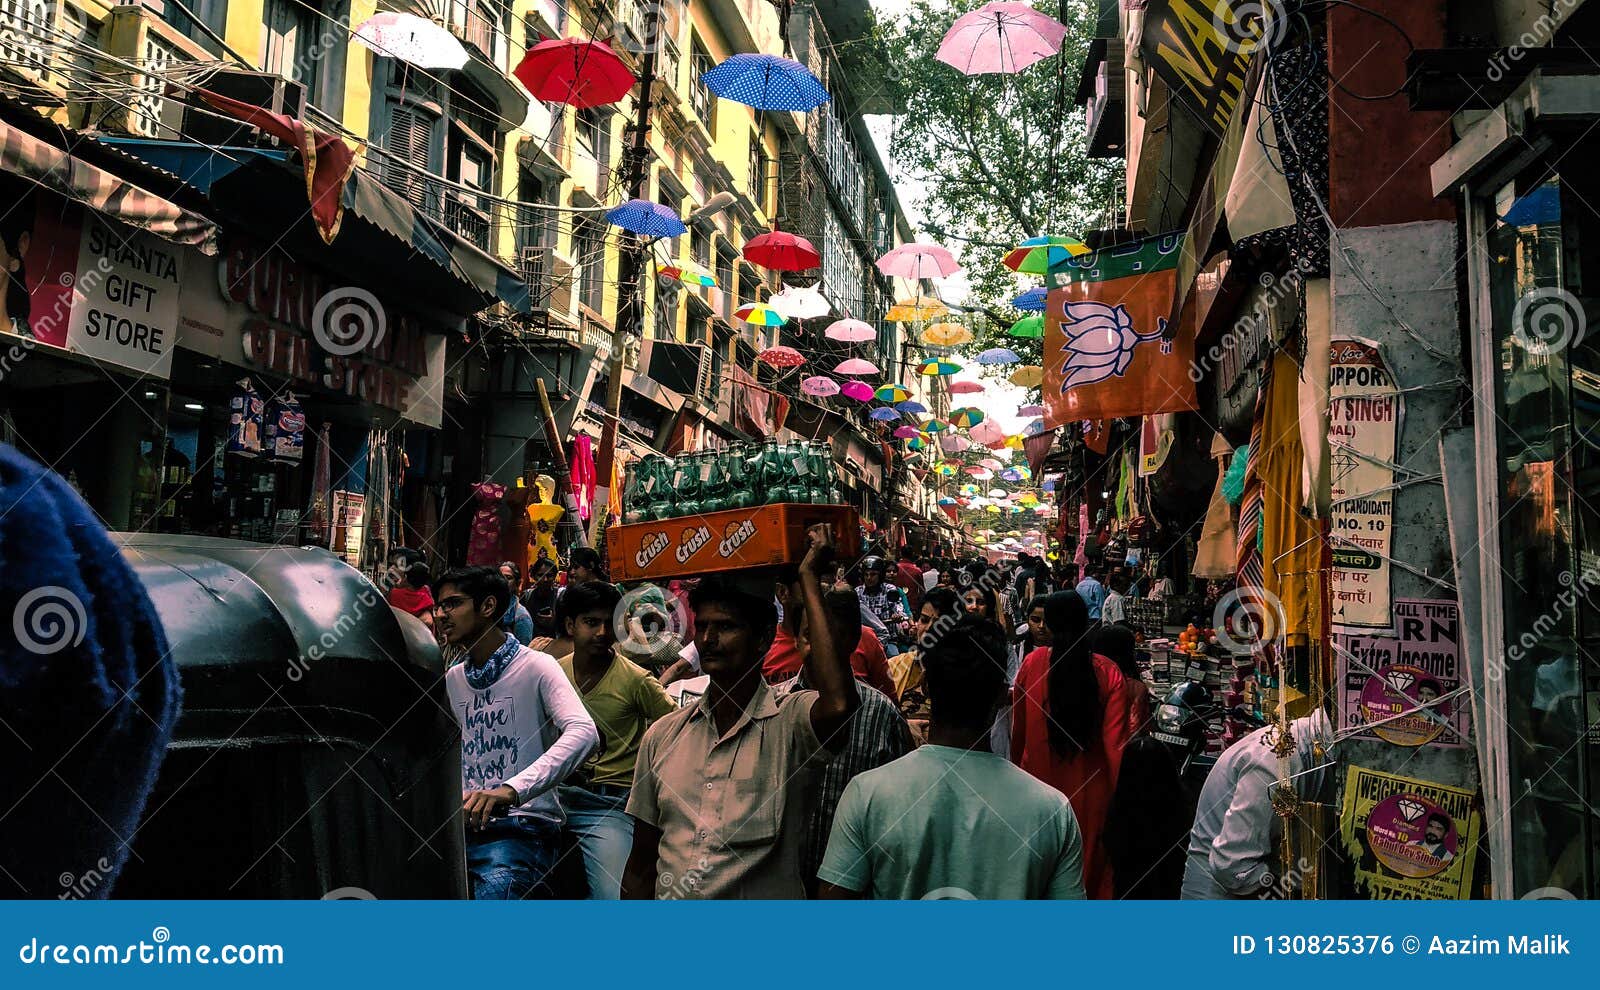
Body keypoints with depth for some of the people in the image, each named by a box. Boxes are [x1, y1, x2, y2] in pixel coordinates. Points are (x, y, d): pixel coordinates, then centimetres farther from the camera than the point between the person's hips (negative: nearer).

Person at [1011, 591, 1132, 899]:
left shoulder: (1032, 663, -11)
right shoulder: (1108, 674, -13)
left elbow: (1018, 732, 1)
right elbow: (1115, 743, -13)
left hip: (1040, 783, 1)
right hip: (1090, 790, -1)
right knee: (1091, 869, 17)